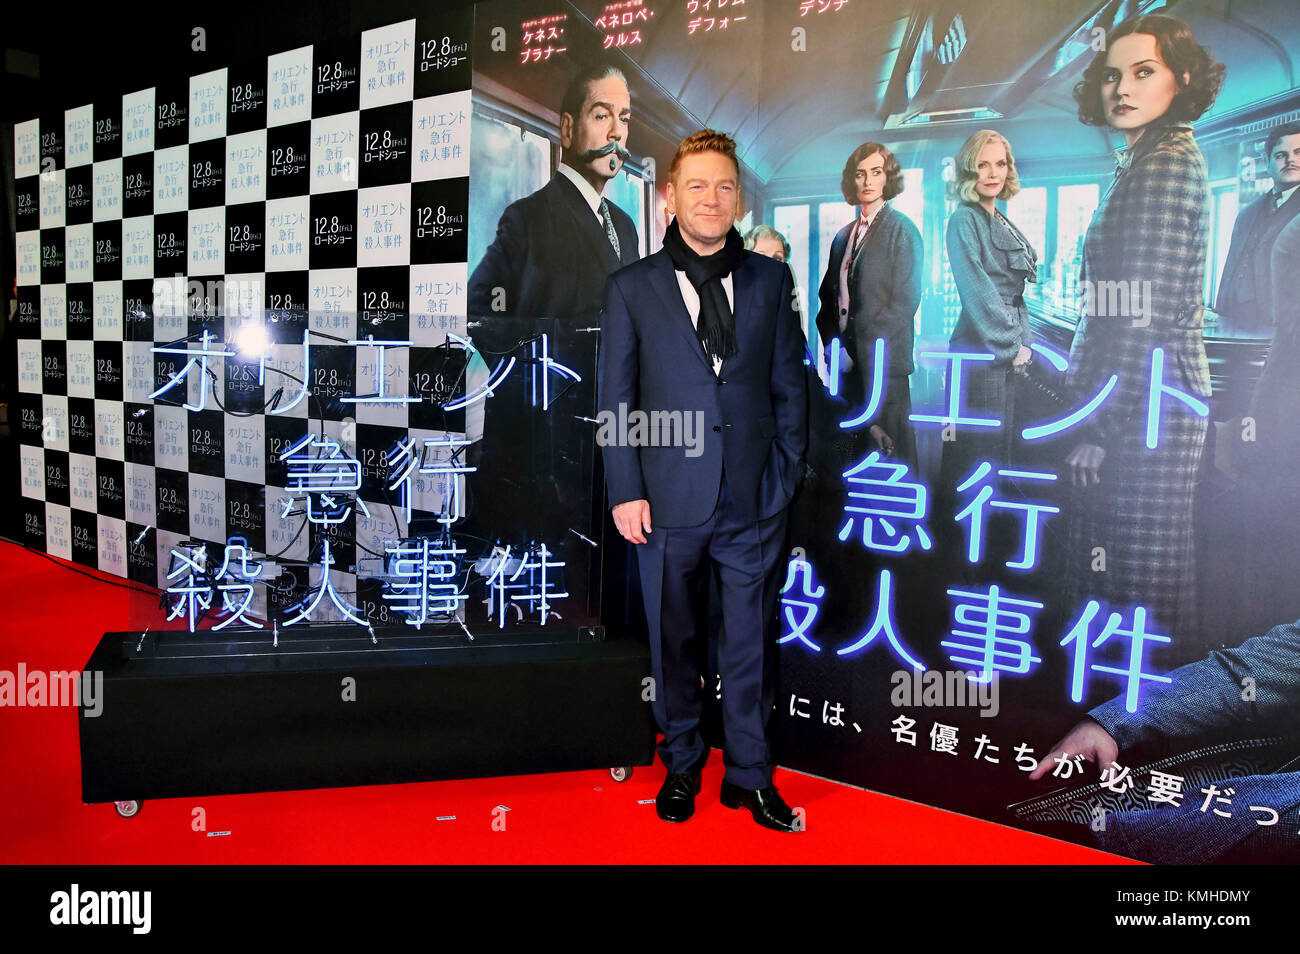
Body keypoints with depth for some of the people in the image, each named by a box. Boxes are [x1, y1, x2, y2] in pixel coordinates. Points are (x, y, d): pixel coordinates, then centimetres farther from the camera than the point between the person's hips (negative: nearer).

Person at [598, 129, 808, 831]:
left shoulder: (770, 279, 8)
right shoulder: (632, 287, 4)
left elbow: (790, 387, 9)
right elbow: (615, 399, 2)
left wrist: (785, 478, 3)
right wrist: (625, 492, -4)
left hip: (754, 502, 1)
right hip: (668, 503, 0)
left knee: (751, 645, 9)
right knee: (673, 644, 12)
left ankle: (751, 775, 26)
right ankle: (681, 768, 31)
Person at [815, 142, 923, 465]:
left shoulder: (901, 229, -1)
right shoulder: (843, 236, 18)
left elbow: (905, 300, -9)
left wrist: (863, 352, -13)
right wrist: (834, 346, 1)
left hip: (883, 362, -5)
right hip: (848, 361, 6)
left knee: (889, 443, -4)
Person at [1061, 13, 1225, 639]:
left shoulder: (1164, 166, -12)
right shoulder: (1144, 163, 18)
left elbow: (1146, 315, -18)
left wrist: (1100, 428, -17)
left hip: (1143, 410, -10)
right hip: (1143, 404, 10)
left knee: (1135, 577, -2)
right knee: (1107, 560, 15)